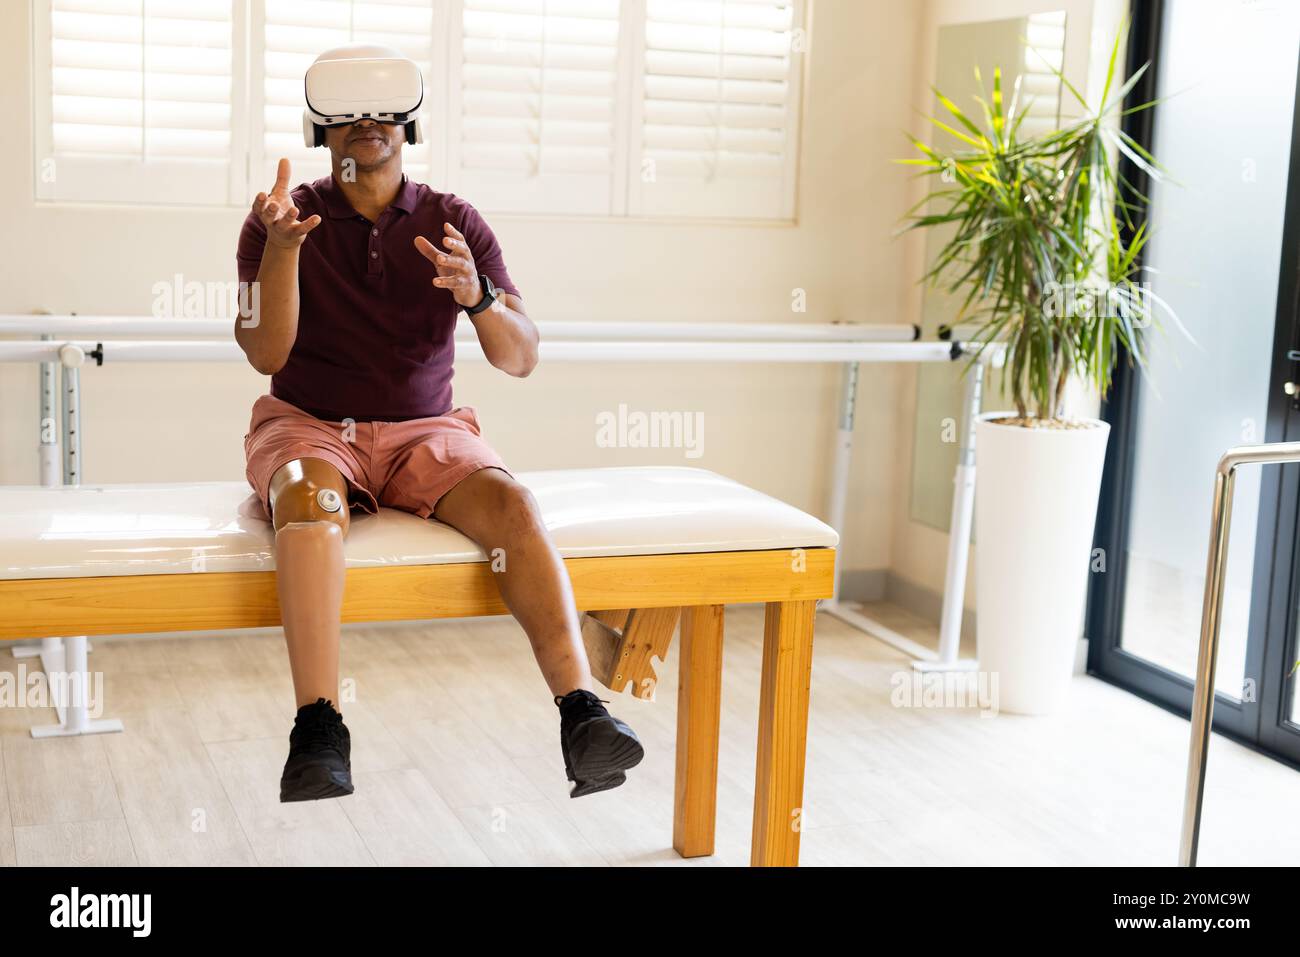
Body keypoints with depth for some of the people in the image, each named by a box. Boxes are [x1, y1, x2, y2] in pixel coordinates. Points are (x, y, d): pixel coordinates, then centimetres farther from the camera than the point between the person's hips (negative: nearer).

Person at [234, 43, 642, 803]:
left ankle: (582, 713, -42)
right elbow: (265, 354, -10)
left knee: (512, 502, -30)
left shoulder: (455, 224, 4)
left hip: (426, 430, 1)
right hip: (309, 427, -1)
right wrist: (282, 245, -25)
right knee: (312, 500, -37)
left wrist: (477, 296, -25)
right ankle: (318, 730, -44)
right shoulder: (284, 220, 2)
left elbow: (521, 360, -3)